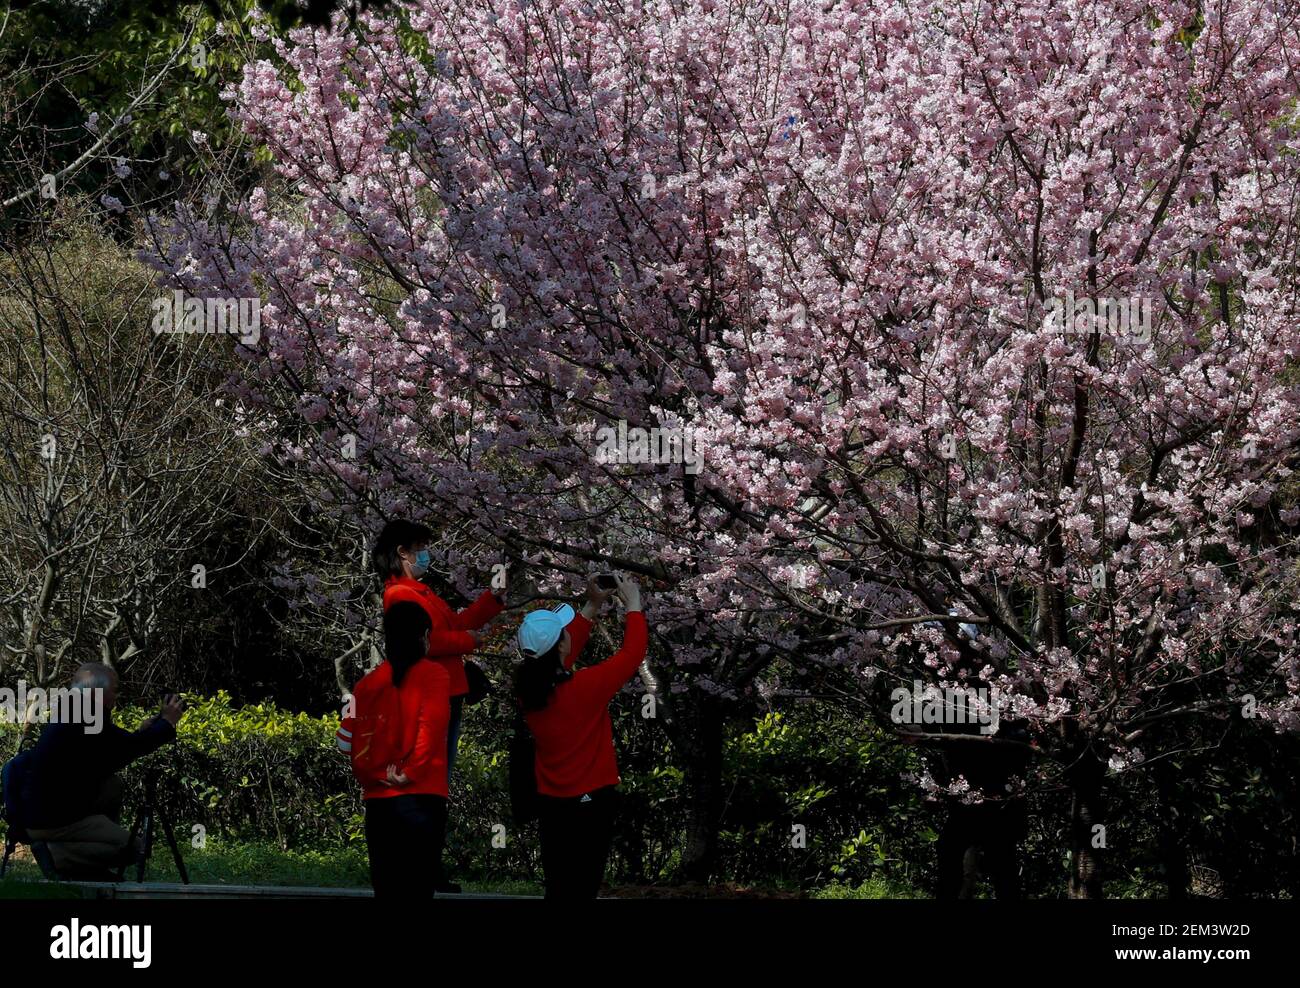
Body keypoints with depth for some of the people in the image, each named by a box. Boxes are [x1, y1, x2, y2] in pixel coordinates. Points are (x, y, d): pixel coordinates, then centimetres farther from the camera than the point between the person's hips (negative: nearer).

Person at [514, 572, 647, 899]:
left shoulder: (529, 686, -5)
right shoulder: (584, 687, -22)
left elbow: (556, 659, 14)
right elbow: (632, 654, -11)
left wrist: (592, 607, 17)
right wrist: (633, 605, 4)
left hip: (550, 804, 6)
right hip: (590, 804, -6)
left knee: (558, 889, 13)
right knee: (581, 890, -1)